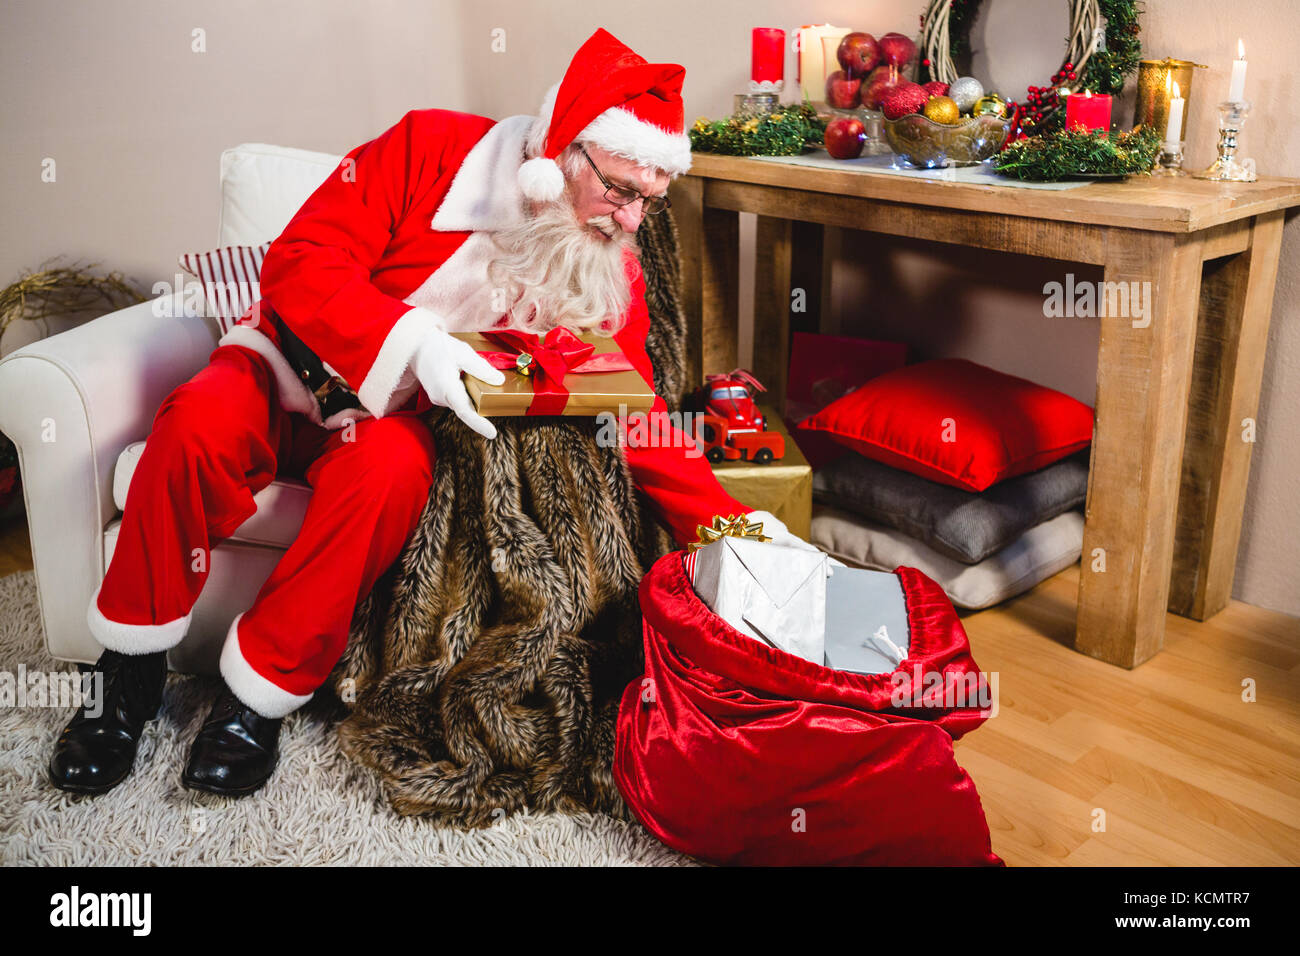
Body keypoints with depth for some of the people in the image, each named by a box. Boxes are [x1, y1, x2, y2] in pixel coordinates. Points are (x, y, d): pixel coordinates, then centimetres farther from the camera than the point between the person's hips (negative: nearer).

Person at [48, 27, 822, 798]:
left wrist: (727, 521, -15)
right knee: (202, 421, -31)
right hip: (294, 363, 0)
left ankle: (262, 692, -19)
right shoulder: (433, 149, -16)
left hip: (395, 416, 1)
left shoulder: (611, 273, -6)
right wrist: (412, 345, -35)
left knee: (392, 467, -34)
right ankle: (132, 670, -11)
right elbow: (300, 262, -20)